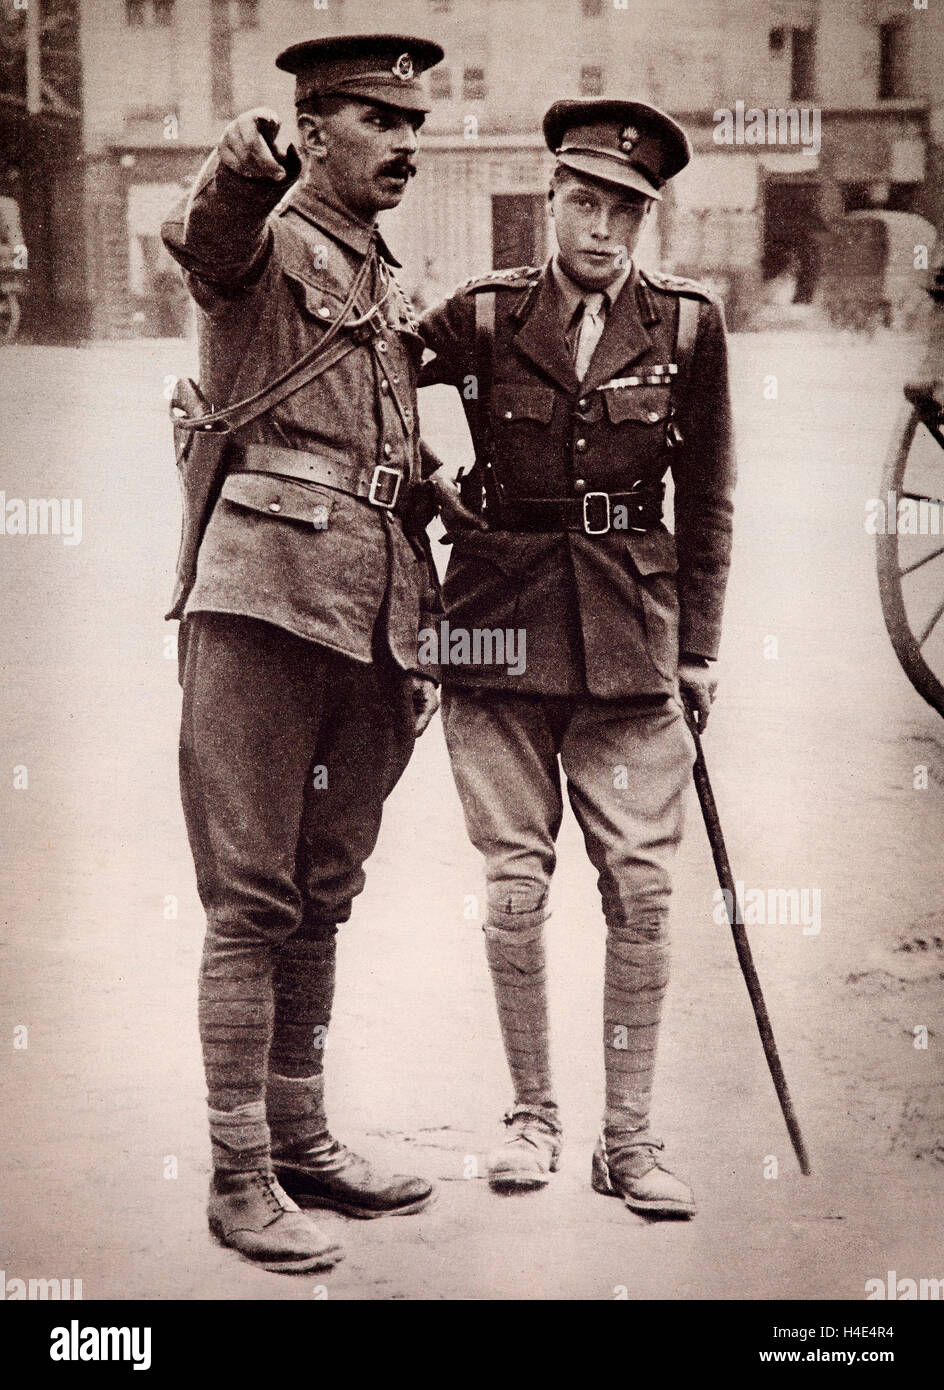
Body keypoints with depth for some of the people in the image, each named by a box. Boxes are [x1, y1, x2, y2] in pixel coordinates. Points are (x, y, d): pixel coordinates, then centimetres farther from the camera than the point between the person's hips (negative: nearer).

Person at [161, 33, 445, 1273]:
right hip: (265, 598, -7)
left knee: (322, 894, 13)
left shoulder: (390, 295, 22)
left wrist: (422, 637, 20)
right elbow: (203, 236, -26)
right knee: (253, 898, -4)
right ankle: (240, 1178, 2)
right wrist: (238, 169, -49)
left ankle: (300, 1137, 23)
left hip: (369, 620, 7)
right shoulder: (263, 244, 0)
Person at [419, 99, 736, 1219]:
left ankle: (628, 1135, 10)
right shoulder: (485, 316, 1)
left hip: (632, 633, 1)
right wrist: (428, 483, 3)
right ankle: (532, 1114, 19)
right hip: (501, 625, 0)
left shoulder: (687, 325, 3)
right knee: (516, 887, 2)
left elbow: (707, 502, 9)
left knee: (641, 888, -2)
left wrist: (699, 648, 8)